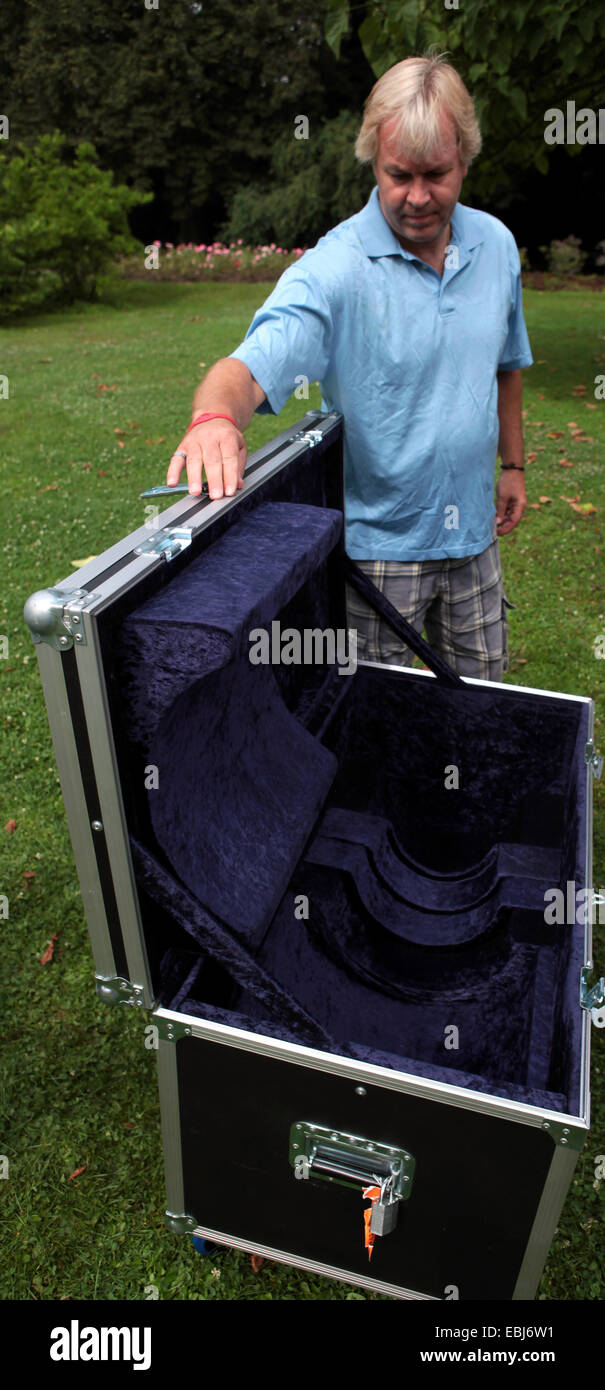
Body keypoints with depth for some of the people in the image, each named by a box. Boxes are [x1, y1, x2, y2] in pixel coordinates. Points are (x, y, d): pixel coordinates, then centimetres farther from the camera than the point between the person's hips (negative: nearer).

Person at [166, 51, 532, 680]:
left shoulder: (496, 244, 2)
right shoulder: (333, 269, -18)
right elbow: (252, 366, -32)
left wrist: (512, 463, 17)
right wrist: (215, 416, -54)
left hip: (473, 532, 5)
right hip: (376, 539, -5)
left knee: (482, 698, 20)